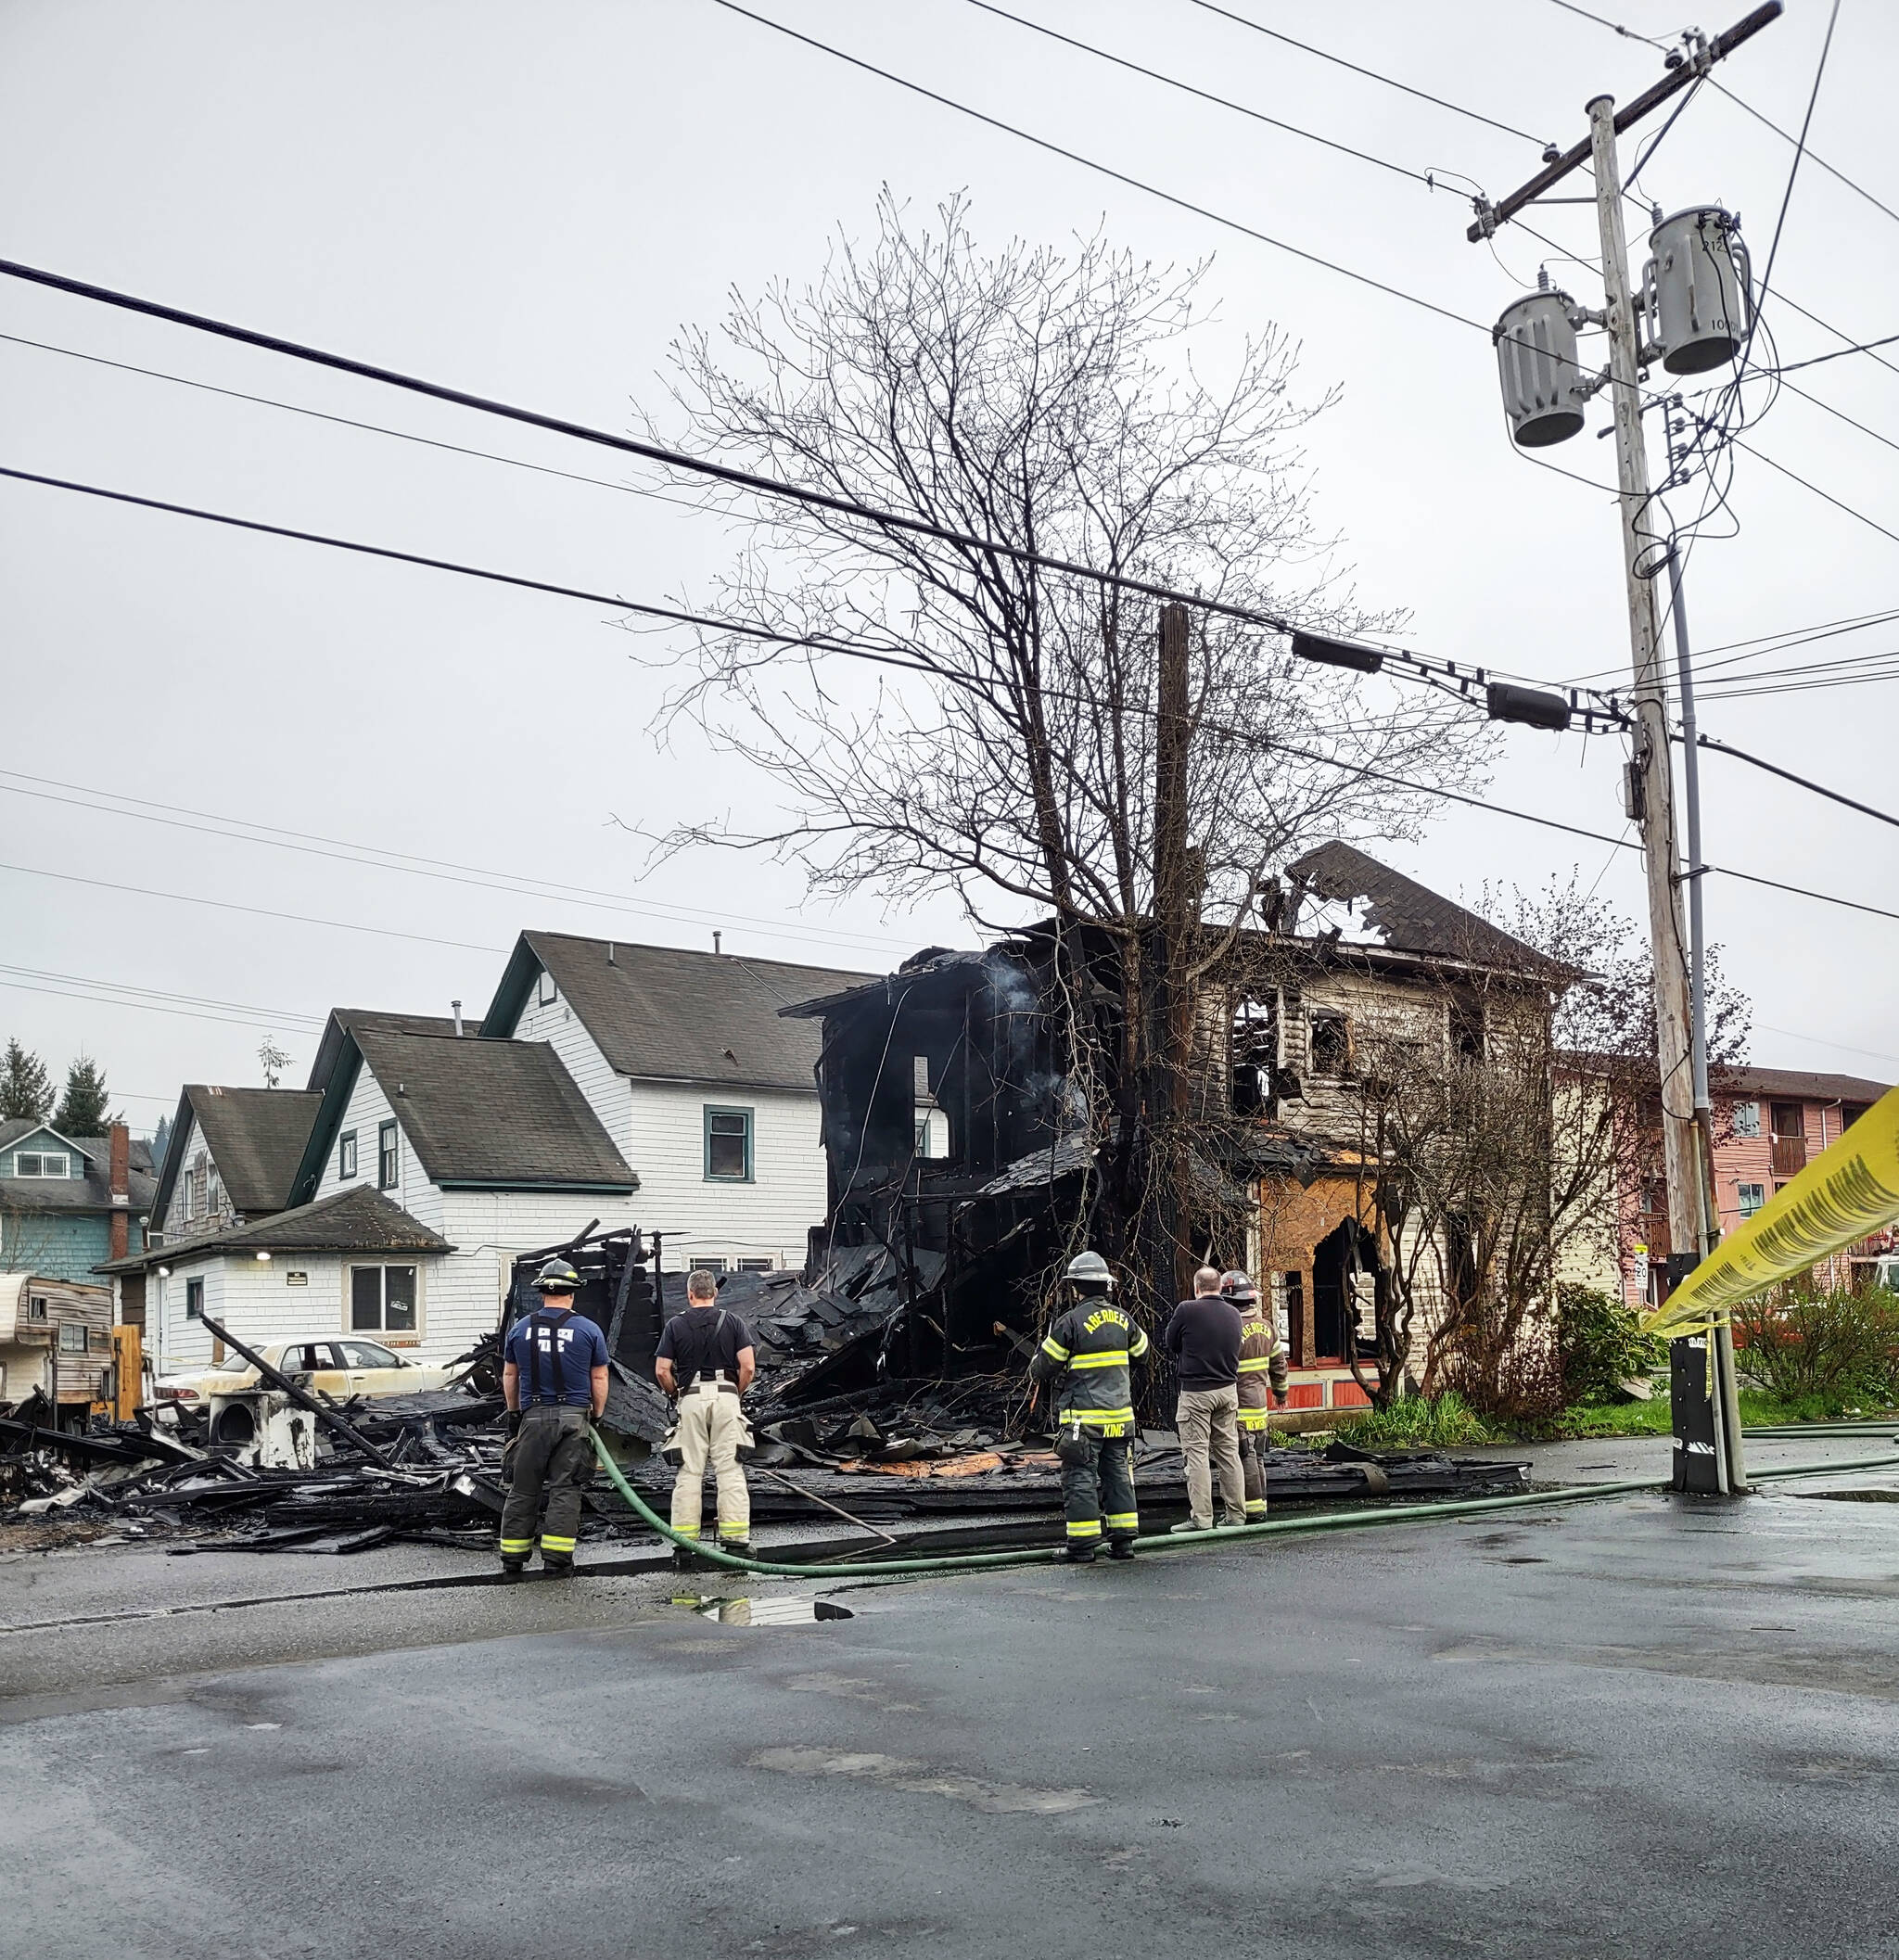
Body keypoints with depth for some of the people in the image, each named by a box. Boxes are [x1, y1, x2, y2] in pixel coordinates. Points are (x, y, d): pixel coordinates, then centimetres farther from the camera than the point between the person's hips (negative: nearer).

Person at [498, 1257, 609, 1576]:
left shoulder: (520, 1328, 6)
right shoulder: (588, 1330, 0)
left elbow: (509, 1375, 14)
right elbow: (599, 1378, 3)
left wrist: (513, 1413, 25)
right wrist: (598, 1416, 13)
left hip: (533, 1417, 2)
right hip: (573, 1417, -2)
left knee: (523, 1489, 10)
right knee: (565, 1490, 1)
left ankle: (513, 1558, 16)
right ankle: (556, 1560, -2)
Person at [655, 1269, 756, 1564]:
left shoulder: (676, 1325, 6)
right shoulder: (733, 1322, 5)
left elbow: (662, 1370, 1)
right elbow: (748, 1366, -3)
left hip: (691, 1398, 0)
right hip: (726, 1396, 0)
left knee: (688, 1471, 3)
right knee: (730, 1470, 0)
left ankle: (684, 1543, 2)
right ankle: (736, 1539, -5)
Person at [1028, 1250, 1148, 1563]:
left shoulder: (1070, 1321, -12)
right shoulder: (1121, 1318, 5)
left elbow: (1043, 1367, -8)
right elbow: (1141, 1348, 25)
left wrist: (1034, 1371, 15)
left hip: (1083, 1416, -6)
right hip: (1120, 1414, 6)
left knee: (1080, 1477, 0)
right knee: (1118, 1475, 12)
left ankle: (1082, 1544, 0)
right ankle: (1123, 1540, 14)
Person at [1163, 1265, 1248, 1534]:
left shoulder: (1187, 1310, -13)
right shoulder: (1233, 1313, 4)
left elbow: (1170, 1343, -1)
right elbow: (1232, 1348, 13)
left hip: (1196, 1391, -6)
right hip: (1228, 1389, 6)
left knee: (1197, 1453, -2)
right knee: (1229, 1451, 12)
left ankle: (1201, 1517, -5)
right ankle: (1236, 1514, 15)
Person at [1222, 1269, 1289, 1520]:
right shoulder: (1266, 1326, 6)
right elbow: (1278, 1362, 16)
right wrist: (1280, 1392, 29)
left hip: (1238, 1404, -8)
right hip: (1259, 1401, 8)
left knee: (1245, 1456, -4)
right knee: (1257, 1456, 15)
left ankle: (1253, 1508, -3)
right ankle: (1259, 1506, 21)